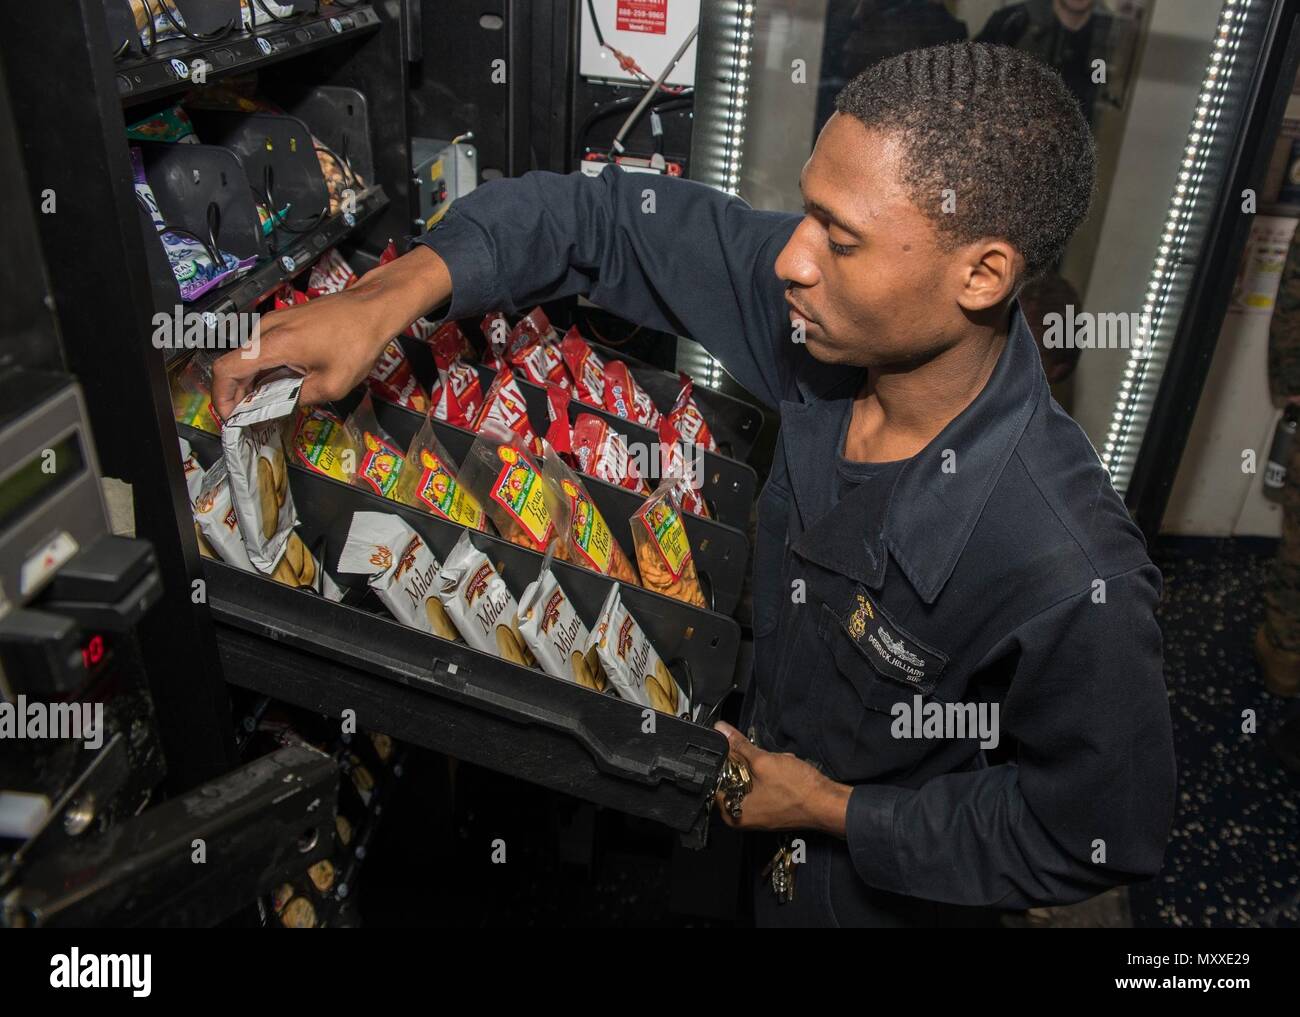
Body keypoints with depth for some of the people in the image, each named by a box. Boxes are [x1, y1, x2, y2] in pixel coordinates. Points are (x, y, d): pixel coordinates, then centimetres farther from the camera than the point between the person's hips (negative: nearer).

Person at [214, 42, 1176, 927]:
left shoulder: (1070, 578, -40)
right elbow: (604, 215, -17)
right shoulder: (819, 313, -25)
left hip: (887, 892, -4)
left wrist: (835, 811, -19)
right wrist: (385, 299, -29)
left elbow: (1104, 833, -23)